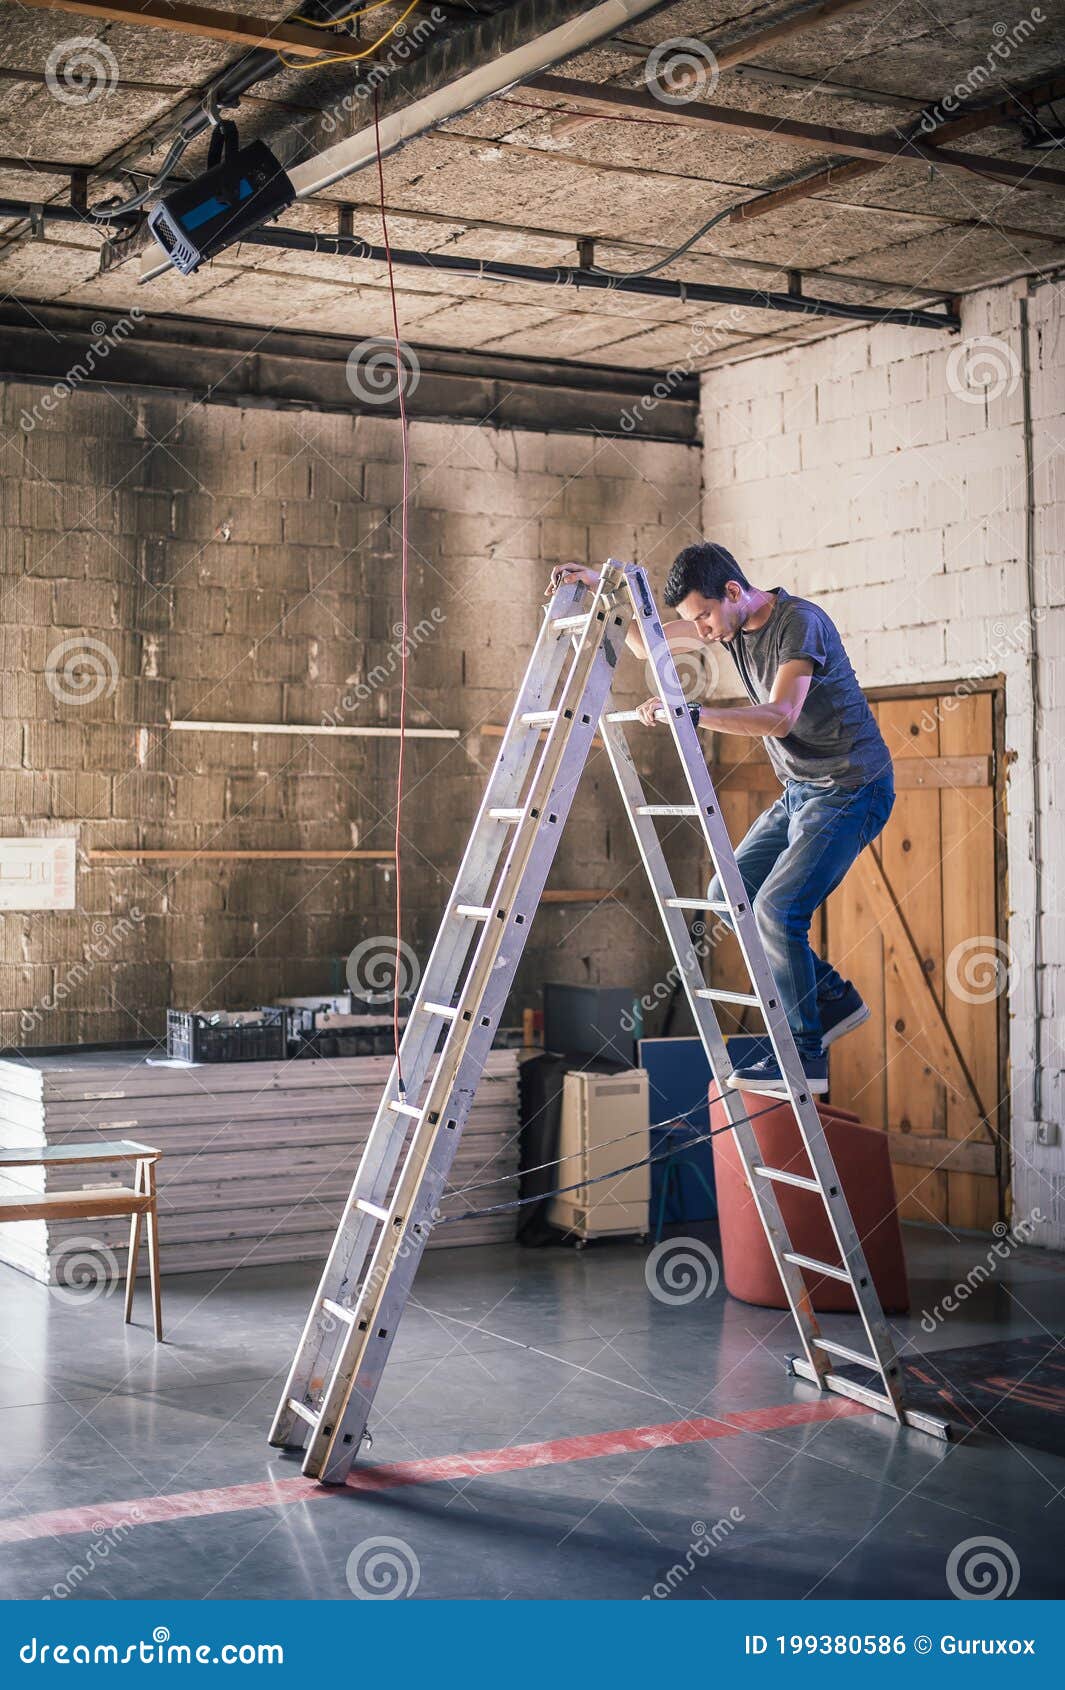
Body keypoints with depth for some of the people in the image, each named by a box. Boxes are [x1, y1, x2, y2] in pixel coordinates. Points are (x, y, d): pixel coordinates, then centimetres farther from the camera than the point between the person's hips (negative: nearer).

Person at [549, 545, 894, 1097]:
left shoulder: (799, 622, -21)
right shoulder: (730, 623, 4)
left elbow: (780, 716, -33)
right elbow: (646, 643, 14)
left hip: (851, 788, -10)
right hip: (798, 791, 10)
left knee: (777, 908, -19)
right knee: (729, 896, 8)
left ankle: (804, 1055, -8)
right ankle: (833, 999, 15)